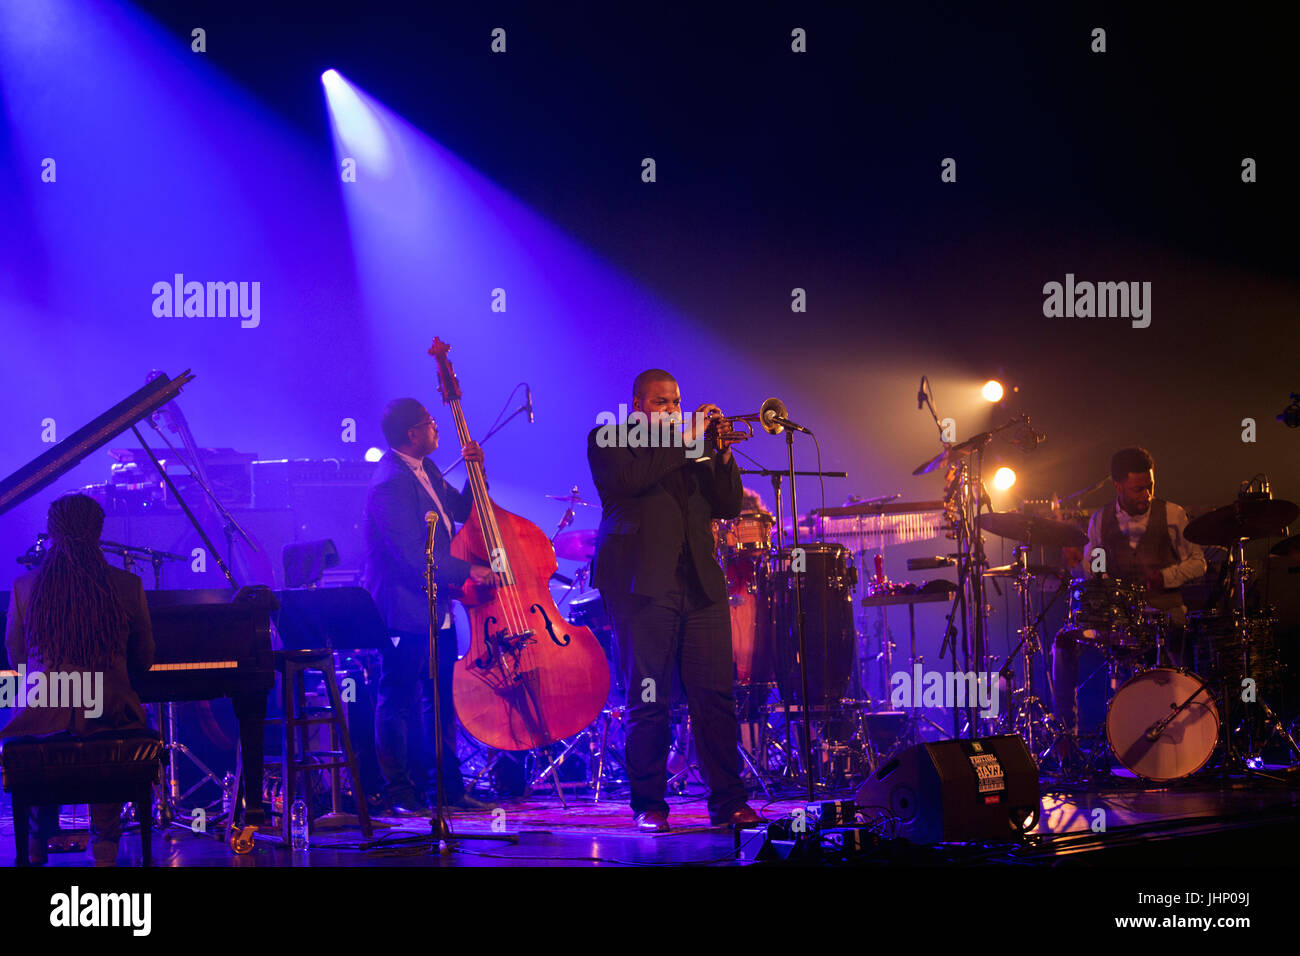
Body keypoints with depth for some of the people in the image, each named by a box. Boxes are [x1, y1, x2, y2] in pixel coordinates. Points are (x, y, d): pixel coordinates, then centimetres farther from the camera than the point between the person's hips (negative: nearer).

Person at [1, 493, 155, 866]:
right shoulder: (127, 586, -3)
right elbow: (143, 661, 9)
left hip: (44, 713, 0)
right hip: (109, 715, 0)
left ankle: (40, 841, 37)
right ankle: (104, 843, 28)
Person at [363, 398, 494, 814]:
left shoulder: (425, 471, 11)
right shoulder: (391, 483, -20)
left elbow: (464, 511, 19)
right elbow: (413, 556, -24)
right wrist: (467, 572, -20)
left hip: (436, 607, 10)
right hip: (405, 609, -10)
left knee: (442, 699, 13)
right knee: (399, 701, -1)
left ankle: (448, 787, 21)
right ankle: (400, 793, 5)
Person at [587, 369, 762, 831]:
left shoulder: (693, 448, 23)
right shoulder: (608, 440, 8)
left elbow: (728, 506, 16)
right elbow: (625, 479, -13)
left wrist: (723, 455, 1)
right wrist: (684, 442, -9)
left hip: (701, 585, 5)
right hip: (643, 584, -4)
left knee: (716, 696, -2)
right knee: (647, 701, -5)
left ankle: (728, 801, 2)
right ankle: (649, 805, 2)